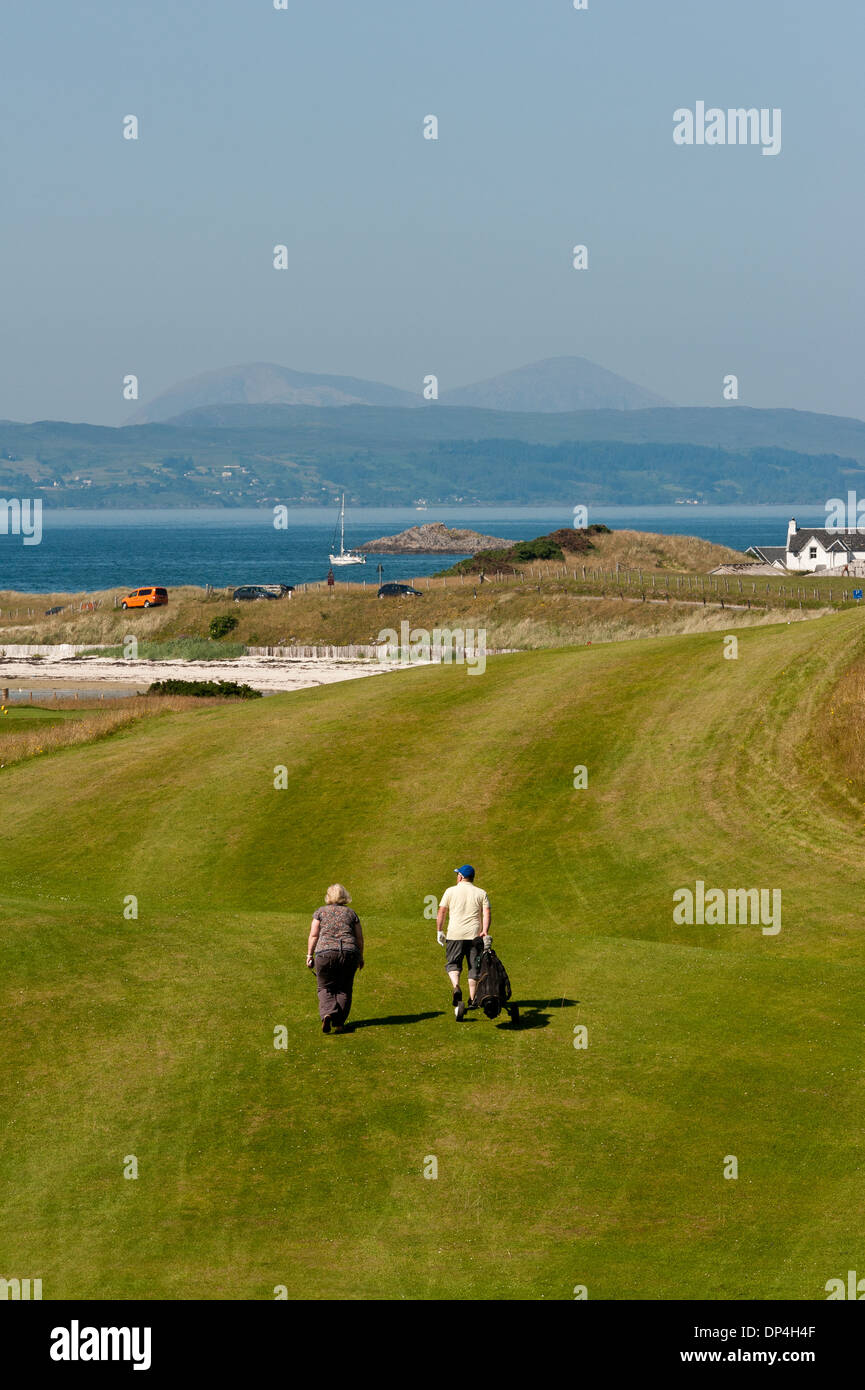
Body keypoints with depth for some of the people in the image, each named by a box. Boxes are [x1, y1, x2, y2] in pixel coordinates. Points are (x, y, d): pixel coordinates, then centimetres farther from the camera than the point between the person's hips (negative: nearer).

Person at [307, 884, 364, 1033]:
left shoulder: (320, 912, 10)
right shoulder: (351, 913, 12)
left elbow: (313, 935, 3)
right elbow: (359, 938, 11)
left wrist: (309, 955, 7)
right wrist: (360, 957, 22)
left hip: (325, 953, -1)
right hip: (349, 953, 1)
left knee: (325, 988, 9)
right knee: (344, 989, 14)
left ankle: (327, 1013, -16)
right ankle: (339, 1022, 7)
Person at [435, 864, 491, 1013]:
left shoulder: (451, 891, 4)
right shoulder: (481, 893, 8)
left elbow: (441, 912, 1)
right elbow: (486, 913, -4)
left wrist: (439, 931, 8)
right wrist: (485, 932, -12)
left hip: (455, 935, -1)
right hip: (475, 935, 2)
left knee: (452, 964, 6)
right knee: (474, 967, 9)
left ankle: (456, 988, -21)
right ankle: (472, 1000, 7)